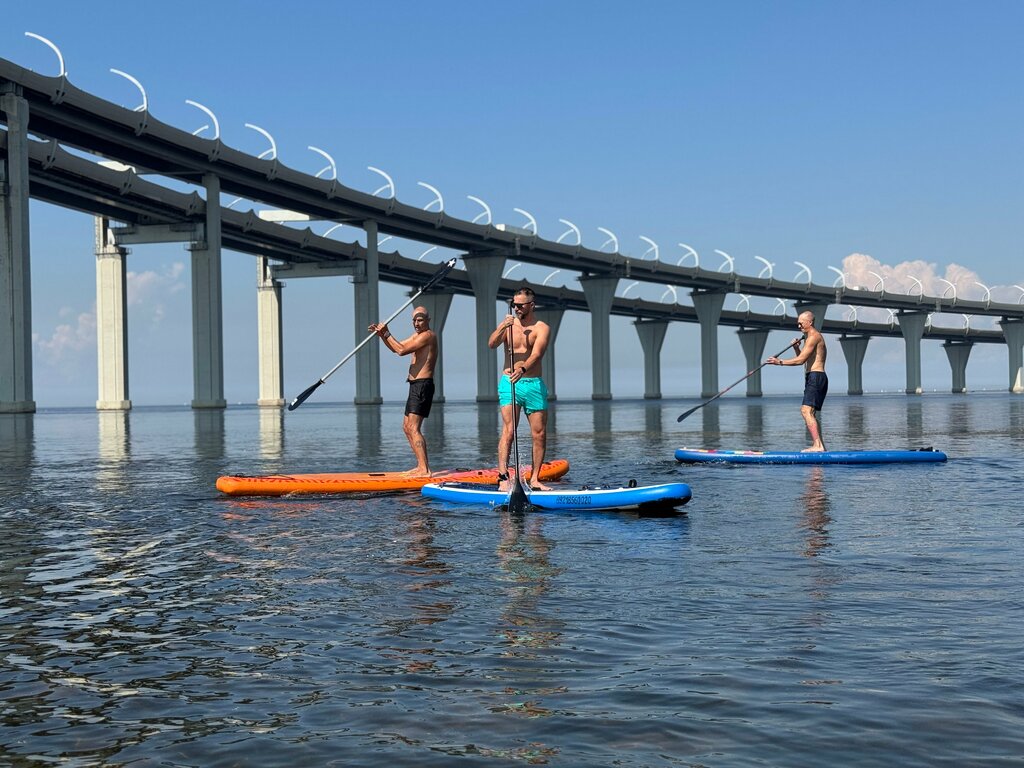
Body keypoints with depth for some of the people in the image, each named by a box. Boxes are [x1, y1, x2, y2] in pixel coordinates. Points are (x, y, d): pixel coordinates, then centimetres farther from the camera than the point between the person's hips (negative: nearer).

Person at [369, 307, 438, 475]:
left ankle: (424, 469, -19)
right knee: (407, 428, 15)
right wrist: (381, 334, 8)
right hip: (416, 386, 11)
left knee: (414, 428, -16)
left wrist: (386, 333, -9)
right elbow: (396, 348, 23)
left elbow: (401, 350, -18)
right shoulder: (417, 335, 20)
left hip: (422, 385, -11)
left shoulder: (428, 335, -12)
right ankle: (422, 466, 18)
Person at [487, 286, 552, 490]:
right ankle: (503, 477, -18)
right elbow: (491, 344, -9)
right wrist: (502, 327, -27)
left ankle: (534, 479, 10)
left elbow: (536, 354, -16)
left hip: (534, 384, 1)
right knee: (508, 431, -13)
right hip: (509, 384, -1)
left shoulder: (542, 328, 0)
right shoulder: (508, 324, 7)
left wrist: (522, 370, -34)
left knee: (540, 434, 1)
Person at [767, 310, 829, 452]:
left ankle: (817, 445, -27)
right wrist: (797, 347, 9)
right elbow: (804, 360, 26)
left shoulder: (813, 337, -11)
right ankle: (820, 446, 17)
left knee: (806, 410, -20)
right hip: (815, 378, 11)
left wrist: (780, 362, -17)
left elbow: (801, 360, -19)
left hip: (815, 377, -11)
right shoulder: (812, 337, 23)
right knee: (812, 413, 14)